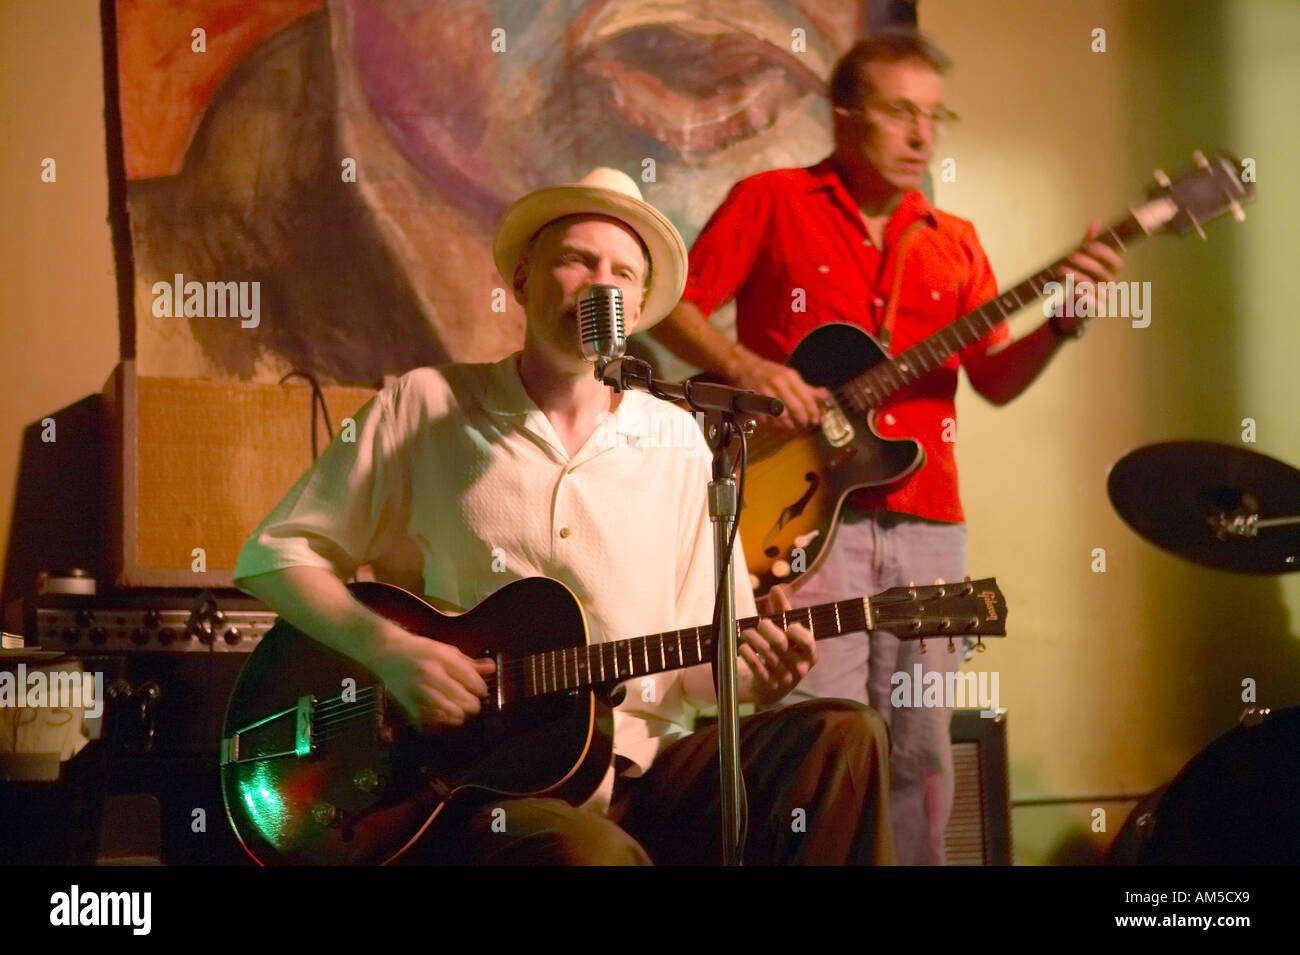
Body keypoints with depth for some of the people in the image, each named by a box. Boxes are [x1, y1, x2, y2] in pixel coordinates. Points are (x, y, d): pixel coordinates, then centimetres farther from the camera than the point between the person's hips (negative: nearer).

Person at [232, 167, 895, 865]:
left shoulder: (676, 444, 11)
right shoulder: (427, 408, 4)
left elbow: (694, 665, 13)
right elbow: (275, 552, 6)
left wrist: (755, 669, -10)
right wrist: (385, 648, -10)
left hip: (640, 771, 4)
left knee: (845, 738, -21)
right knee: (593, 852, -38)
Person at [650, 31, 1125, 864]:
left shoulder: (952, 242, 15)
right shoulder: (773, 202, 3)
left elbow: (997, 380, 11)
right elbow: (671, 306, 1)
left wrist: (1063, 322, -6)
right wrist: (745, 368, -15)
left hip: (927, 521, 5)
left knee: (921, 748, 7)